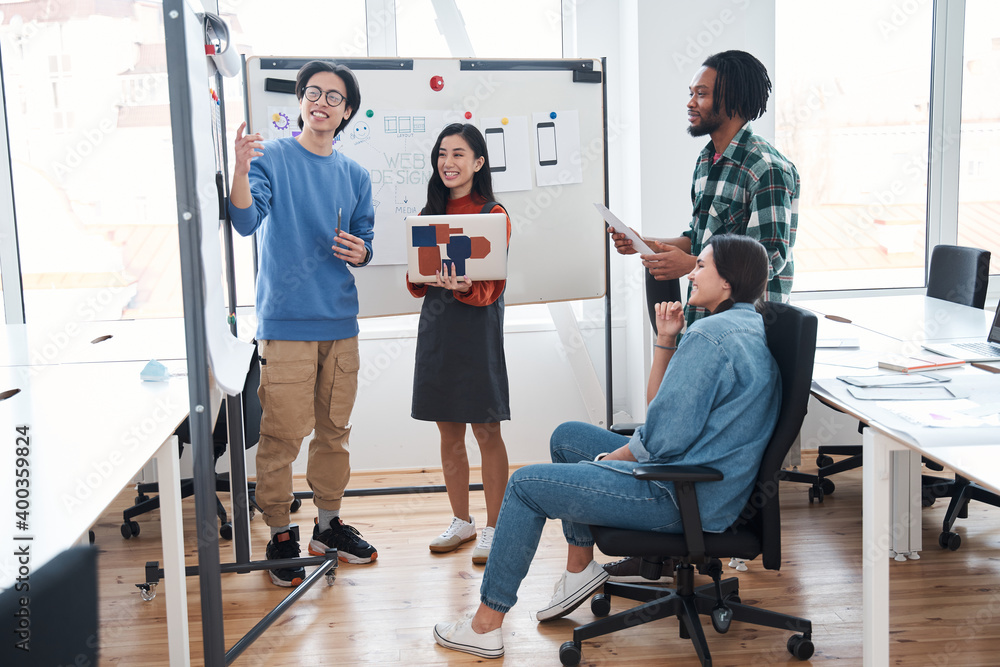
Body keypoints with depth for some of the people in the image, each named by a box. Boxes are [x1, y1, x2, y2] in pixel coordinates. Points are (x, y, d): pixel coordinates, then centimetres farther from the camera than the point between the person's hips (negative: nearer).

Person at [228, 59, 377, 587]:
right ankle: (279, 534, 11)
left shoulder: (355, 176, 13)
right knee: (282, 435, -3)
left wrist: (360, 252, -4)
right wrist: (241, 170, -36)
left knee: (335, 430, 13)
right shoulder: (272, 158, -3)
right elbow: (247, 222, -18)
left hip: (340, 321, 5)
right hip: (286, 321, -5)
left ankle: (328, 524, 28)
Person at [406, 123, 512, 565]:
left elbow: (491, 287, -10)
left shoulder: (493, 215, -3)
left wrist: (464, 287, -31)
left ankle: (493, 528, 9)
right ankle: (461, 521, 23)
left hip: (477, 326, -5)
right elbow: (415, 283, 13)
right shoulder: (429, 215, 13)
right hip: (436, 326, 5)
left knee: (486, 431, -1)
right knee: (448, 431, 10)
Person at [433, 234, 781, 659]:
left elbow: (665, 439, -23)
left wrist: (610, 459, -5)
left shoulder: (709, 335, -21)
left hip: (684, 499, -10)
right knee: (567, 437, 22)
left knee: (526, 485, -2)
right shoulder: (749, 329, 11)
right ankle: (580, 567, 29)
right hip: (710, 483, 10)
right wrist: (665, 341, 3)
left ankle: (486, 624, 8)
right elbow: (662, 410, 12)